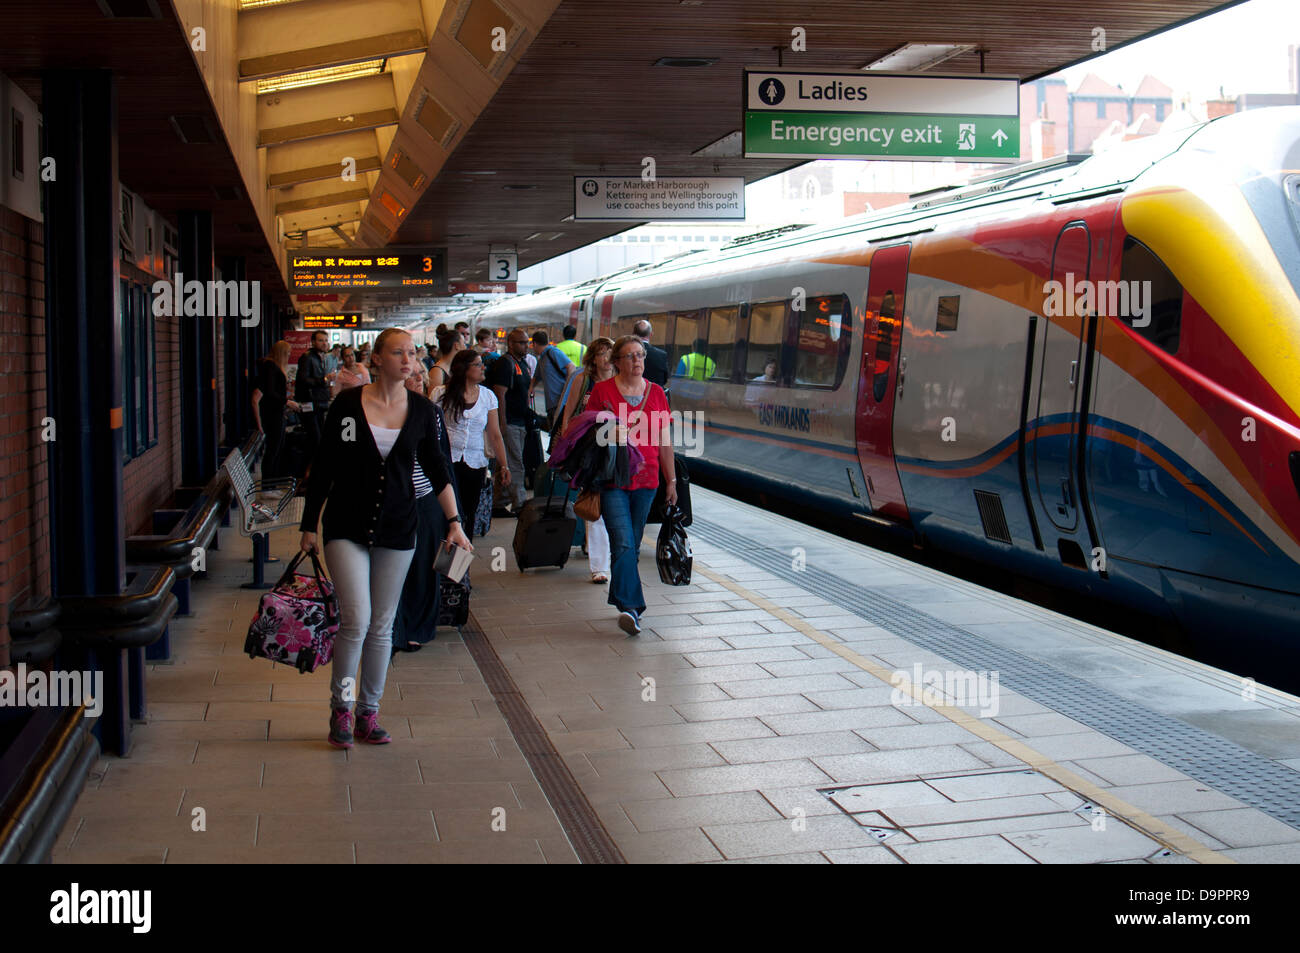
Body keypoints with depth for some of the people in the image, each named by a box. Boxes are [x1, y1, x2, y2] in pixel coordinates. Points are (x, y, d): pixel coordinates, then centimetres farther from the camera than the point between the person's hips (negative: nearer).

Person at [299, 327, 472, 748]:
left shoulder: (421, 410, 2)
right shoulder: (348, 404, -5)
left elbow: (437, 470, 9)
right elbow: (323, 468, 0)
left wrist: (455, 522, 1)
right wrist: (309, 526, 1)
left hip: (397, 530, 3)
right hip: (347, 527, -3)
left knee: (381, 626, 8)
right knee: (356, 618, -13)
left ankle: (368, 713, 21)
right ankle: (340, 708, 6)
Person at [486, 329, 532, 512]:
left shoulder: (523, 364, 16)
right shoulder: (504, 364, -13)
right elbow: (500, 395, -18)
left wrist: (527, 420, 22)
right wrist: (502, 424, -22)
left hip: (520, 422, 9)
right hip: (509, 422, -9)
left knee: (505, 464, 13)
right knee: (515, 465, -8)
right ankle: (519, 504, -5)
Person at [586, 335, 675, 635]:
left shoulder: (656, 393, 9)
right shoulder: (602, 391, 0)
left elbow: (664, 441, 12)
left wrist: (671, 480, 12)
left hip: (645, 480, 3)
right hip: (611, 480, -3)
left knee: (632, 545, 10)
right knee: (623, 543, -14)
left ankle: (620, 598, 25)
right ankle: (631, 607, -18)